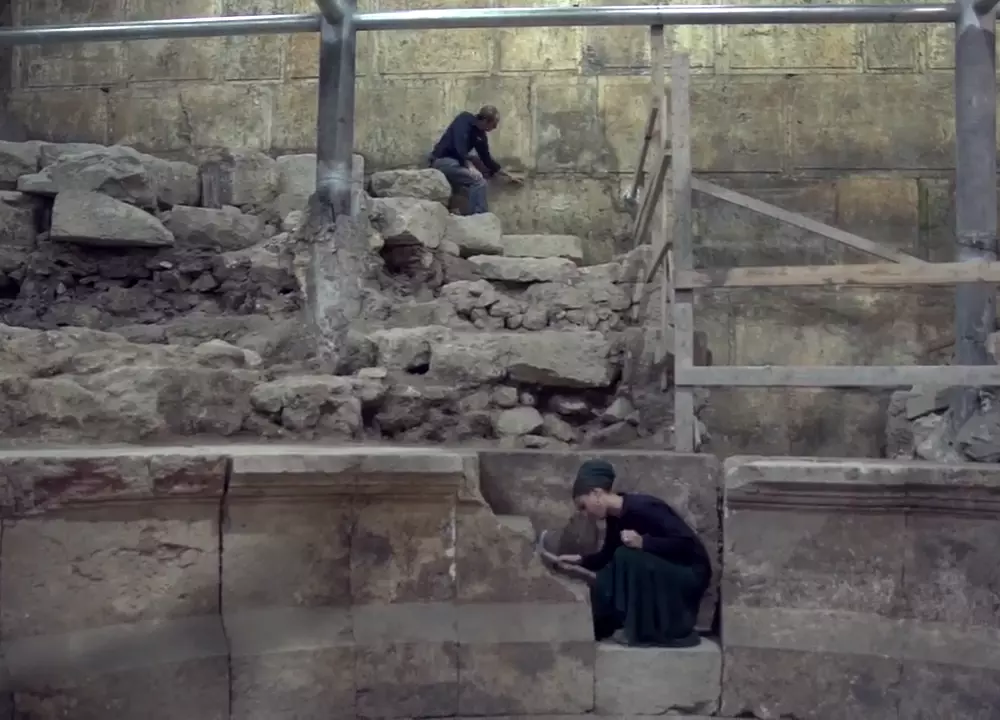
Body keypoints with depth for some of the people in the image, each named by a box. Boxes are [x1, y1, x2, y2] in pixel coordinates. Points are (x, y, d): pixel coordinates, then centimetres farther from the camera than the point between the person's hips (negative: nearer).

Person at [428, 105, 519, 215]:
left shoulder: (480, 135, 9)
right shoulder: (464, 120, -14)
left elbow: (486, 158, 16)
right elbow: (459, 147, -26)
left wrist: (507, 175, 19)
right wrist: (470, 166, -30)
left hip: (453, 161, 9)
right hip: (441, 160, -9)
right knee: (478, 180, -22)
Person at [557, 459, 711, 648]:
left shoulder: (641, 508, -25)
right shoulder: (615, 518, 2)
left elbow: (687, 542, -29)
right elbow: (608, 556, 15)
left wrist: (643, 542, -36)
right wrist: (580, 560, -1)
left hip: (690, 573, -9)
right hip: (662, 572, 9)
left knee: (627, 557, -28)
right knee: (602, 585, -5)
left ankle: (644, 631, -16)